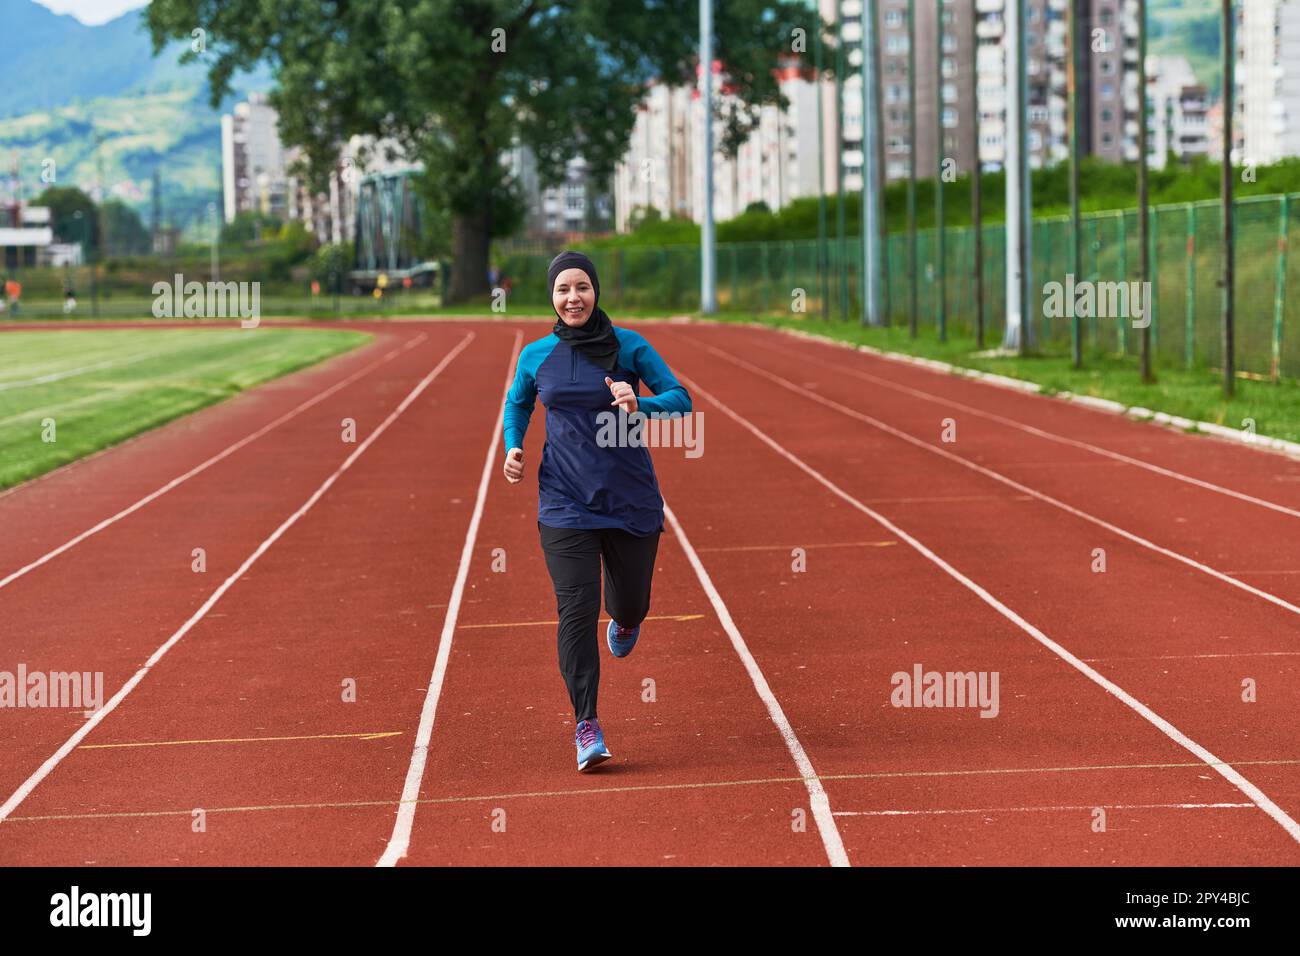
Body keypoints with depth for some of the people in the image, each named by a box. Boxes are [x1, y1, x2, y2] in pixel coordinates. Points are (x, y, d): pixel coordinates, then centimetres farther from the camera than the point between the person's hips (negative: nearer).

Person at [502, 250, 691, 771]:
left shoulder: (629, 346, -3)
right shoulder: (536, 356, 3)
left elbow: (681, 399, -4)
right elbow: (517, 404, 21)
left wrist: (638, 405, -24)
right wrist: (513, 446, 2)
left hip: (631, 499, 0)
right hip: (565, 503, 0)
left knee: (630, 604, 10)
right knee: (576, 610, -10)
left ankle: (623, 621, 51)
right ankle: (587, 727, -4)